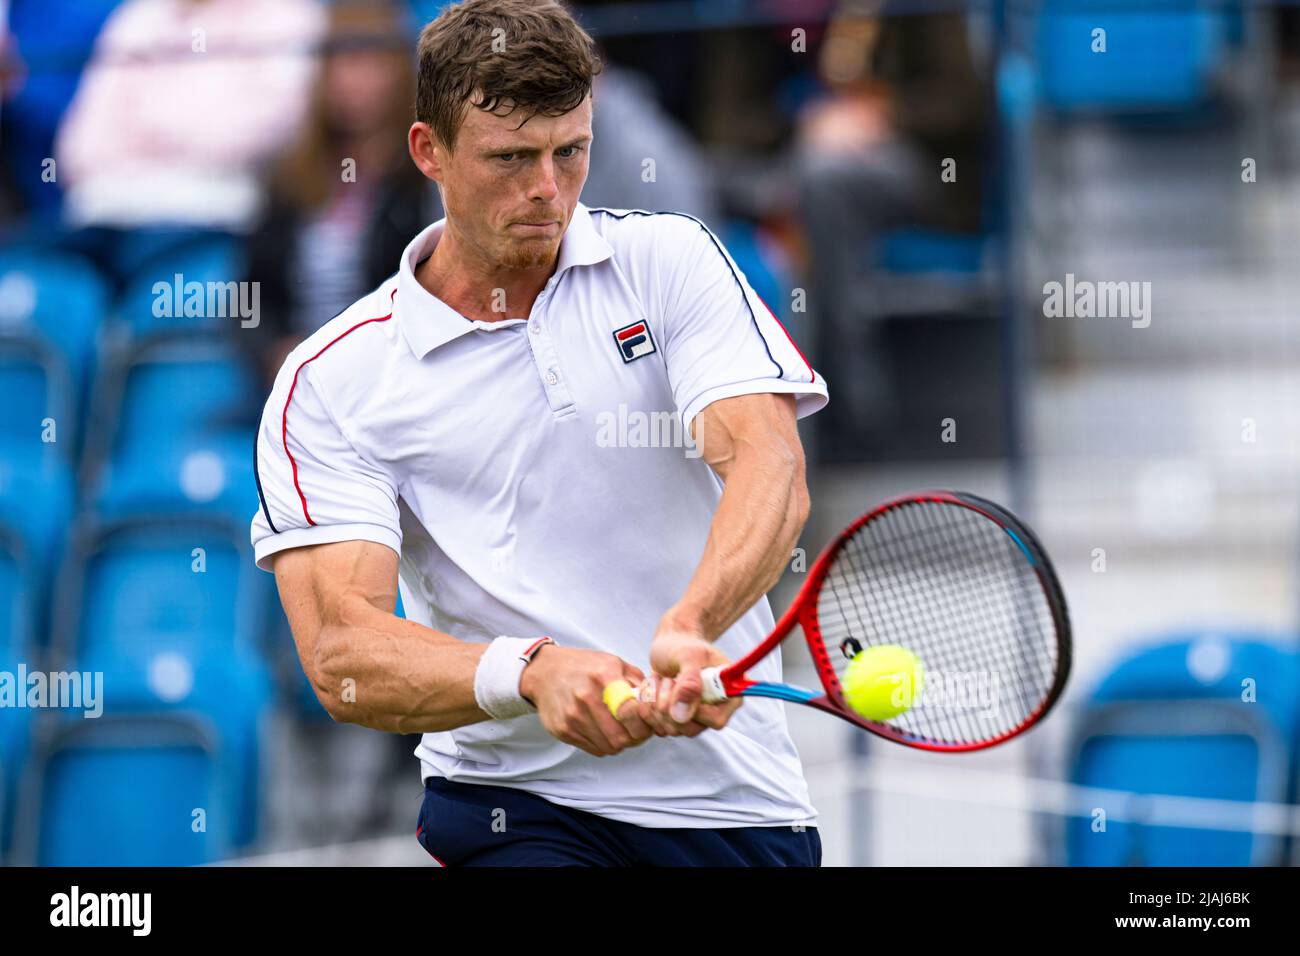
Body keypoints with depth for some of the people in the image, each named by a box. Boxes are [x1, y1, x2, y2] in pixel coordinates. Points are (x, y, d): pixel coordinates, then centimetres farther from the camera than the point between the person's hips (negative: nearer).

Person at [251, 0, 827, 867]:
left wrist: (688, 629, -32)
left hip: (733, 801, 3)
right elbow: (341, 658, -11)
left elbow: (770, 468, -12)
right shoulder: (329, 380, -1)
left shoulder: (668, 261, 4)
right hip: (511, 804, -2)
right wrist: (531, 673, -30)